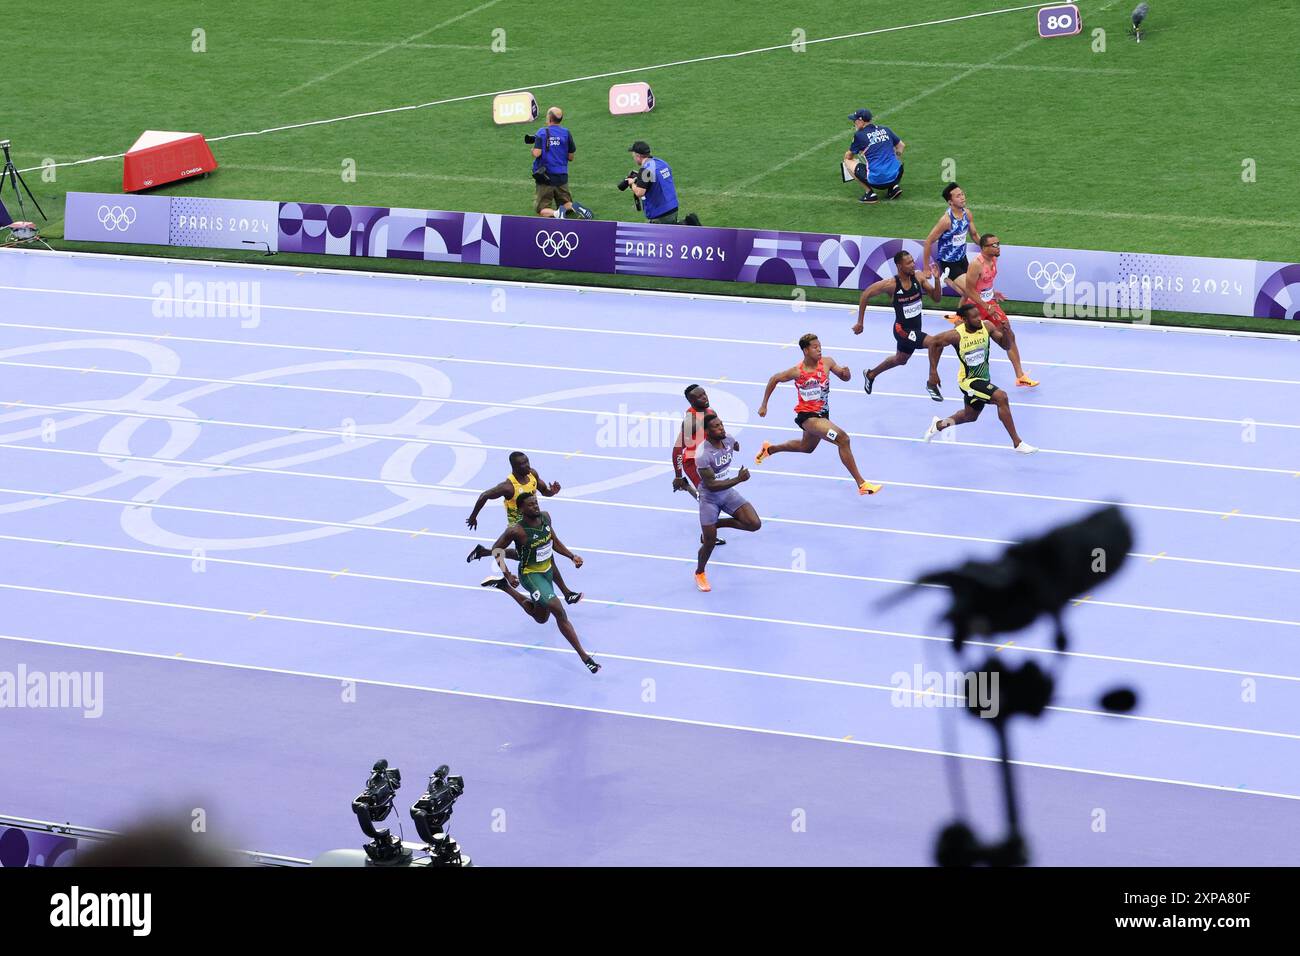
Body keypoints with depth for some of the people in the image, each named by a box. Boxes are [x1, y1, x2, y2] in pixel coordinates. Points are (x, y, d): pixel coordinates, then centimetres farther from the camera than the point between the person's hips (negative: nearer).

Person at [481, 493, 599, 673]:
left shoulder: (545, 517, -8)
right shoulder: (516, 531, -27)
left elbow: (553, 540, 9)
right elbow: (496, 550, -14)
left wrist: (572, 556, -3)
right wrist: (508, 575, -17)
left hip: (547, 571, 8)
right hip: (530, 575, -8)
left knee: (541, 617, 25)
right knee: (558, 611, -21)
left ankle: (504, 586, 41)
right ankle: (584, 656, -15)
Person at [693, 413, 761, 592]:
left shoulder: (728, 440, -10)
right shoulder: (703, 455, -31)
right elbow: (711, 485, -31)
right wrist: (738, 479, -36)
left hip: (728, 493, 6)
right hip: (709, 497, -6)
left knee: (754, 524, -11)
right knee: (710, 542, -2)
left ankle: (716, 524, 14)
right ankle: (699, 572, 30)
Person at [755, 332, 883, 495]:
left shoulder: (827, 362, -10)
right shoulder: (797, 372, -20)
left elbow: (845, 377, 4)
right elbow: (774, 379, -4)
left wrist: (845, 372, -22)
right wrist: (764, 405, -1)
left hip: (822, 413, 7)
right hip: (807, 415, -7)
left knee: (806, 447, 32)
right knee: (842, 439, -23)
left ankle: (769, 449, 57)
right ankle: (861, 484, -19)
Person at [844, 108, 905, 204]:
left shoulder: (859, 136, -1)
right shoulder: (885, 130, 11)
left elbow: (849, 156, 15)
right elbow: (902, 146, 22)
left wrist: (846, 160, 39)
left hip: (877, 181, -5)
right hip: (896, 177, 5)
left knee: (848, 161, 12)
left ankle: (870, 193, 4)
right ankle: (894, 187, 13)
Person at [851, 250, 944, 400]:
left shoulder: (918, 278, -9)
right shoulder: (891, 284, -22)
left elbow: (936, 298, -1)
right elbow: (865, 295, -10)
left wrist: (936, 279, -19)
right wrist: (860, 323, -7)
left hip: (914, 329, 7)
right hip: (903, 329, -7)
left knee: (900, 360, 28)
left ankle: (870, 375, 53)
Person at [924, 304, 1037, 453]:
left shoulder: (987, 327, -13)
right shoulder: (956, 335, -24)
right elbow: (933, 343, -8)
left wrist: (1005, 332, -33)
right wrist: (933, 372, -7)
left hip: (983, 378, 6)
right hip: (968, 380, -6)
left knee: (970, 415, 26)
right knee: (1001, 397, -25)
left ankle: (939, 424, 53)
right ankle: (1017, 443, -19)